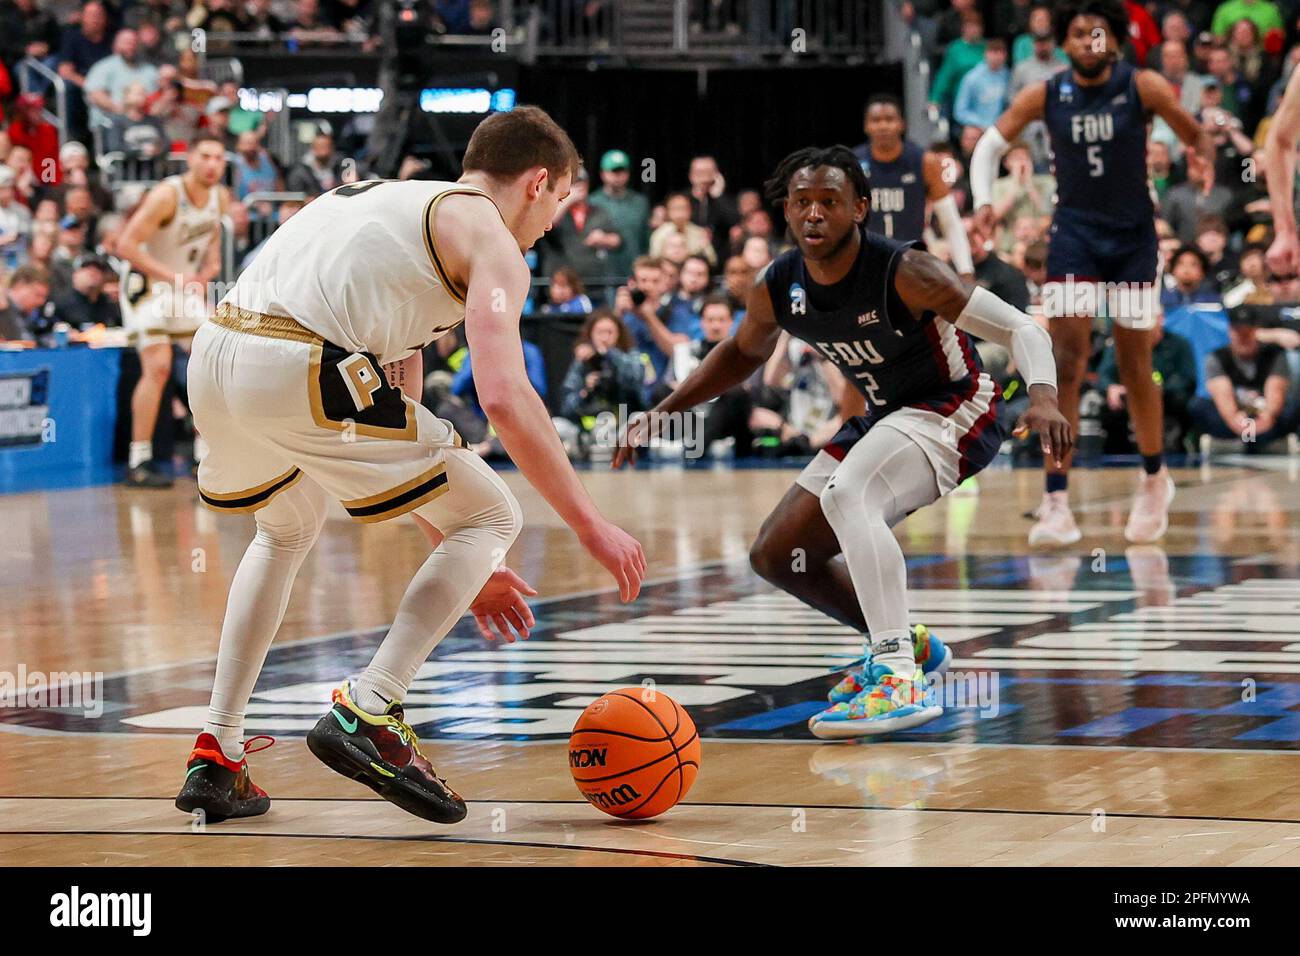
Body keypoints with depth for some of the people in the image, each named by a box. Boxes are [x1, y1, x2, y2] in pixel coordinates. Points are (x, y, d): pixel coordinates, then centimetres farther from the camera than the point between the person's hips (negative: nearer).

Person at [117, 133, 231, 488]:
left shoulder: (220, 197, -3)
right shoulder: (166, 195, -25)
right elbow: (126, 245, -27)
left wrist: (211, 262, -3)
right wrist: (171, 275, -32)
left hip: (186, 286, 8)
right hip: (146, 285, -8)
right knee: (157, 367, -19)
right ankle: (139, 462, -17)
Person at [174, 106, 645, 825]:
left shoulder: (393, 200, 33)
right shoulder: (490, 238, 8)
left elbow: (398, 401, 35)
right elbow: (503, 397, -9)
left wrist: (454, 560, 37)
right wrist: (590, 526, -1)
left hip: (211, 360, 8)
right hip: (298, 369, -8)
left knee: (288, 532, 35)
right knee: (493, 517, 6)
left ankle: (217, 755, 28)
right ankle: (366, 713, -4)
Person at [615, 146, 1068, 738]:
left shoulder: (903, 273, -26)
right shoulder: (777, 288, -6)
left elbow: (1022, 329, -26)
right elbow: (744, 352, 17)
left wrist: (1043, 396, -46)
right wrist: (663, 412, 8)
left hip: (953, 411, -8)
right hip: (882, 421, 8)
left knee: (846, 496, -36)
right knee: (776, 556, 9)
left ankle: (901, 680, -42)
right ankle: (905, 643, 28)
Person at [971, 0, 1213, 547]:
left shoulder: (1143, 87, -10)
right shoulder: (1044, 96, -5)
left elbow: (1198, 139, 1)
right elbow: (988, 146, 1)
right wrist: (983, 201, -14)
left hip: (1133, 235, -1)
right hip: (1074, 232, 1)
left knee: (1135, 367, 6)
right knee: (1066, 361, -11)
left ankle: (1155, 479, 31)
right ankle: (1056, 503, -13)